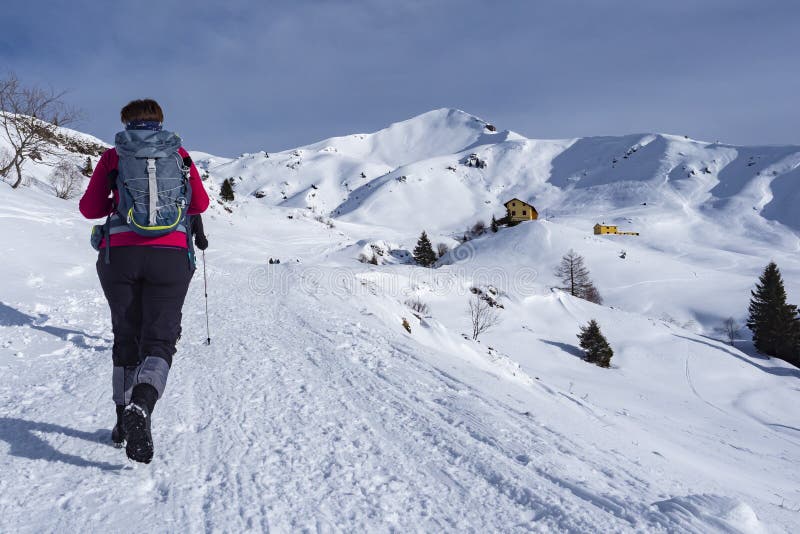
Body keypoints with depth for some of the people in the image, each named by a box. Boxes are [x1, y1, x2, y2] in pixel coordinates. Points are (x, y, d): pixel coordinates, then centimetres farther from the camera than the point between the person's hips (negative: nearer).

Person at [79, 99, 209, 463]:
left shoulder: (113, 155, 9)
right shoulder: (179, 154, 11)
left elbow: (89, 208, 8)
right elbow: (201, 203, 16)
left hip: (119, 254, 1)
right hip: (171, 255, -1)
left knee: (126, 338, 15)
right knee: (159, 339, 0)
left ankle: (124, 421, 19)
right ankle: (141, 406, -27)